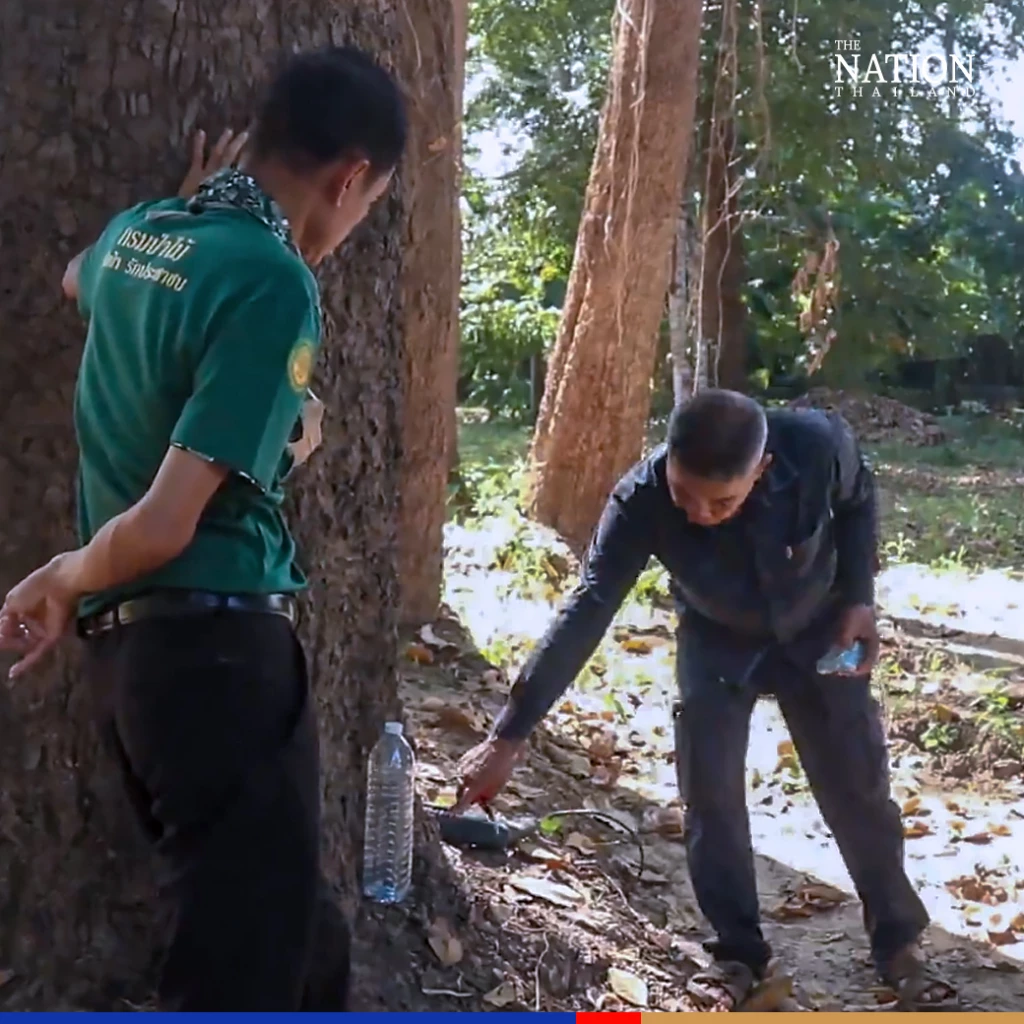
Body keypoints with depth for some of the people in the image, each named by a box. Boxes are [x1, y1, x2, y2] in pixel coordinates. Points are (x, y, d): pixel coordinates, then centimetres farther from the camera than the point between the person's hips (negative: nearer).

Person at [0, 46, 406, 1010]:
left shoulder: (137, 233, 8)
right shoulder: (273, 282, -17)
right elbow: (166, 523, -21)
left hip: (131, 636, 9)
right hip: (215, 642, -9)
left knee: (286, 912, 22)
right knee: (249, 947, -1)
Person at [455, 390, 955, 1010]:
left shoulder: (818, 446, -36)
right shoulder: (642, 500, -35)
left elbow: (857, 501, -10)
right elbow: (587, 613, -35)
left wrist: (859, 598, -19)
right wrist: (510, 736, -39)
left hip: (818, 633, 0)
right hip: (718, 643, 0)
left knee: (858, 789, 5)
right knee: (709, 793, -7)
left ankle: (899, 939, 27)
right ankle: (739, 951, 13)